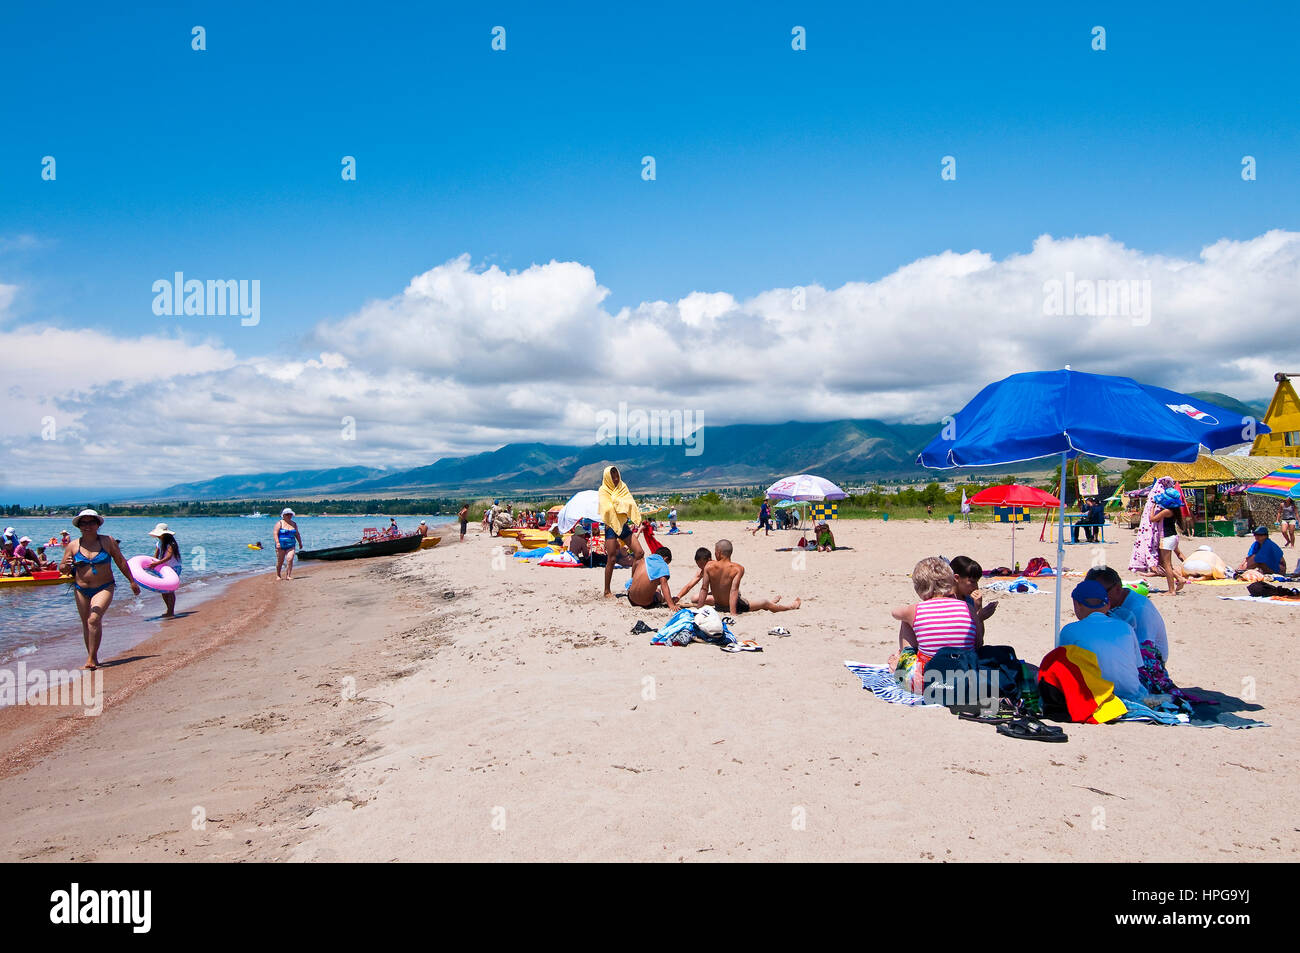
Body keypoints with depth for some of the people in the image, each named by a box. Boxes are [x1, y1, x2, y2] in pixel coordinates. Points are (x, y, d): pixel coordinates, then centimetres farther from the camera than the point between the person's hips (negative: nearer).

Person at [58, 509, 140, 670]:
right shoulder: (73, 546, 2)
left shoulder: (108, 541, -2)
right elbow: (61, 568, 6)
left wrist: (132, 581, 10)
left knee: (94, 620, -20)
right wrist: (66, 566, -19)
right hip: (81, 590, 3)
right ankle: (92, 659, 21)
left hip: (104, 588, -3)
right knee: (86, 624, 9)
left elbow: (121, 562, 6)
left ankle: (92, 658, -15)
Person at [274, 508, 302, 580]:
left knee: (290, 559, -14)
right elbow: (275, 533, -10)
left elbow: (297, 534, 22)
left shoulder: (294, 524, 13)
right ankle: (278, 575, 22)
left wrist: (300, 543, 21)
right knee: (280, 561, 5)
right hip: (281, 546, -3)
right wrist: (277, 543, -22)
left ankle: (288, 576, -10)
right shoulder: (280, 523, -1)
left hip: (290, 546, 3)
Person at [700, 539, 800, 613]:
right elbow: (734, 590, -28)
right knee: (765, 603, 17)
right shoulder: (738, 568, -20)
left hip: (718, 606, 3)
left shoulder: (709, 566, -14)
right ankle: (791, 606, 42)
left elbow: (704, 589, -14)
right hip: (736, 606, -3)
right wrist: (733, 613, -31)